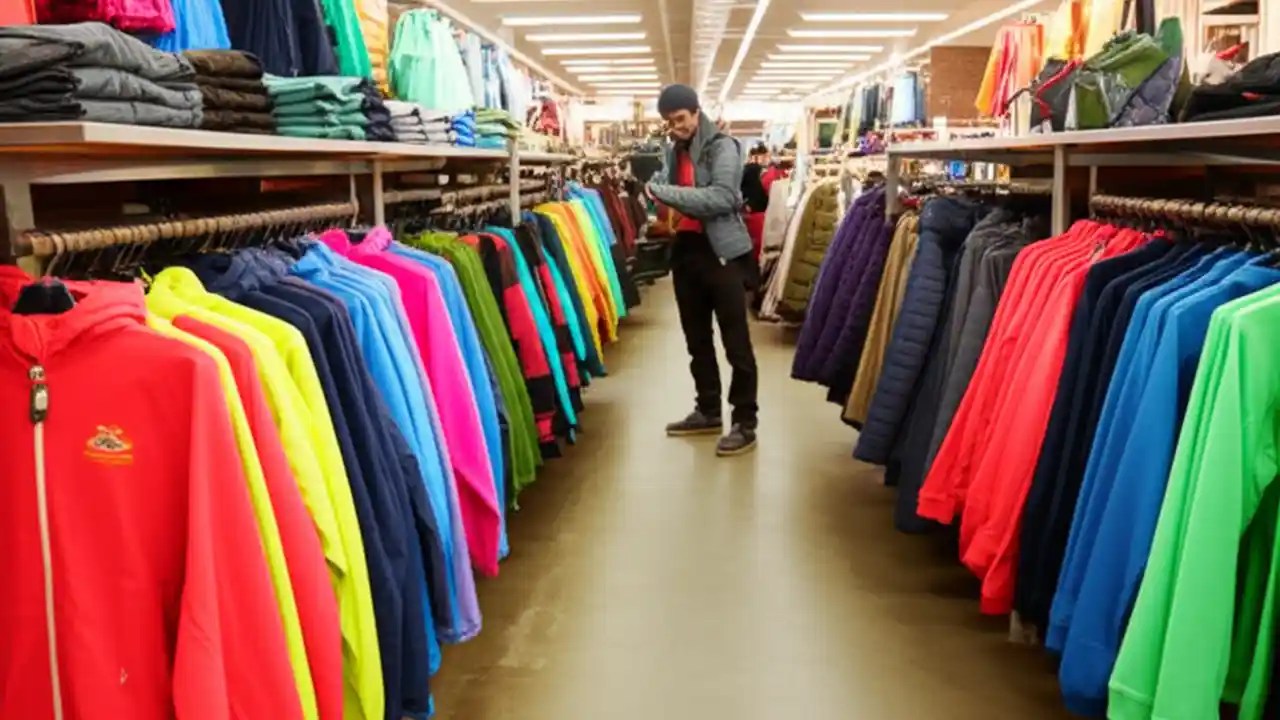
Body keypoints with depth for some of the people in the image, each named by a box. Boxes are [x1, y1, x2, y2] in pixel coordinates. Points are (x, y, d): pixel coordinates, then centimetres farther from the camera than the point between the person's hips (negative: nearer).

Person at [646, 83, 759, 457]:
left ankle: (745, 422, 3)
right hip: (686, 248, 8)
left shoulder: (723, 147, -8)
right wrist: (654, 191, -6)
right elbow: (669, 192, 15)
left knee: (735, 341, -3)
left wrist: (665, 193, -24)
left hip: (722, 250, -8)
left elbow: (723, 197, -22)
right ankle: (708, 411, 28)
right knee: (697, 338, 16)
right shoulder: (674, 150, 14)